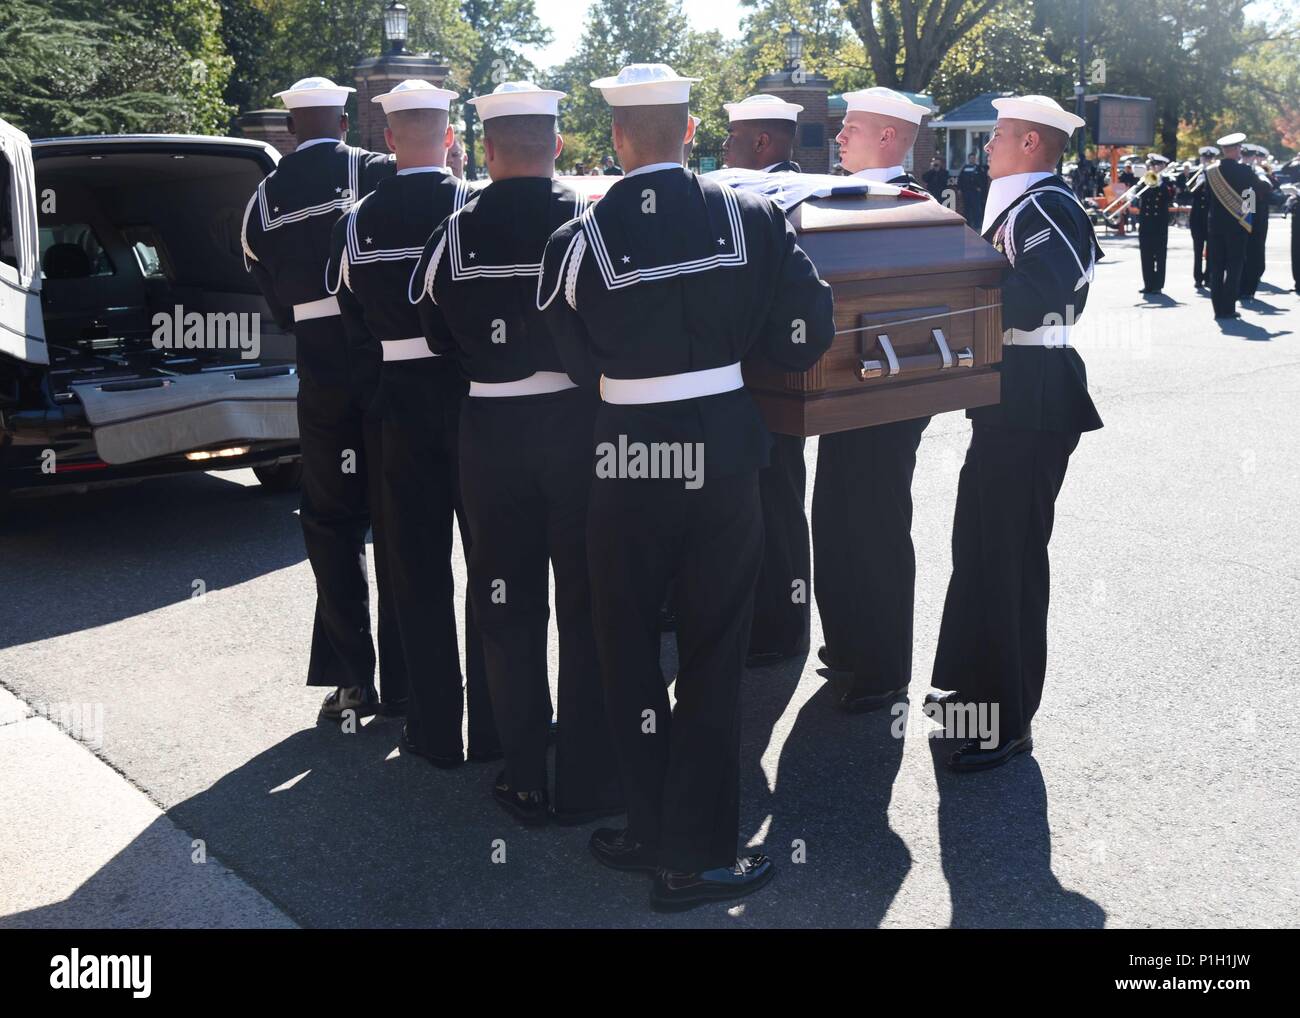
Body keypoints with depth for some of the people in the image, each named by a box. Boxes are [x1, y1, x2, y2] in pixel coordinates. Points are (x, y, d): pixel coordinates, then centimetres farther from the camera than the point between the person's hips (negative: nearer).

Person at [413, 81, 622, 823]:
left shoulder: (455, 236, -4)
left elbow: (441, 338, 5)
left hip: (492, 434, 1)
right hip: (577, 426, -1)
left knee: (509, 609, 12)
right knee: (586, 607, 9)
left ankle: (526, 778, 21)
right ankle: (589, 781, 16)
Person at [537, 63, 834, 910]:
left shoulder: (579, 241, -7)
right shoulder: (751, 216, -6)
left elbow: (571, 359, 3)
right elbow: (807, 334, -3)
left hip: (626, 461, -1)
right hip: (723, 452, 1)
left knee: (629, 650, 16)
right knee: (714, 657, 10)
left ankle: (654, 831, 27)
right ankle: (698, 857, 17)